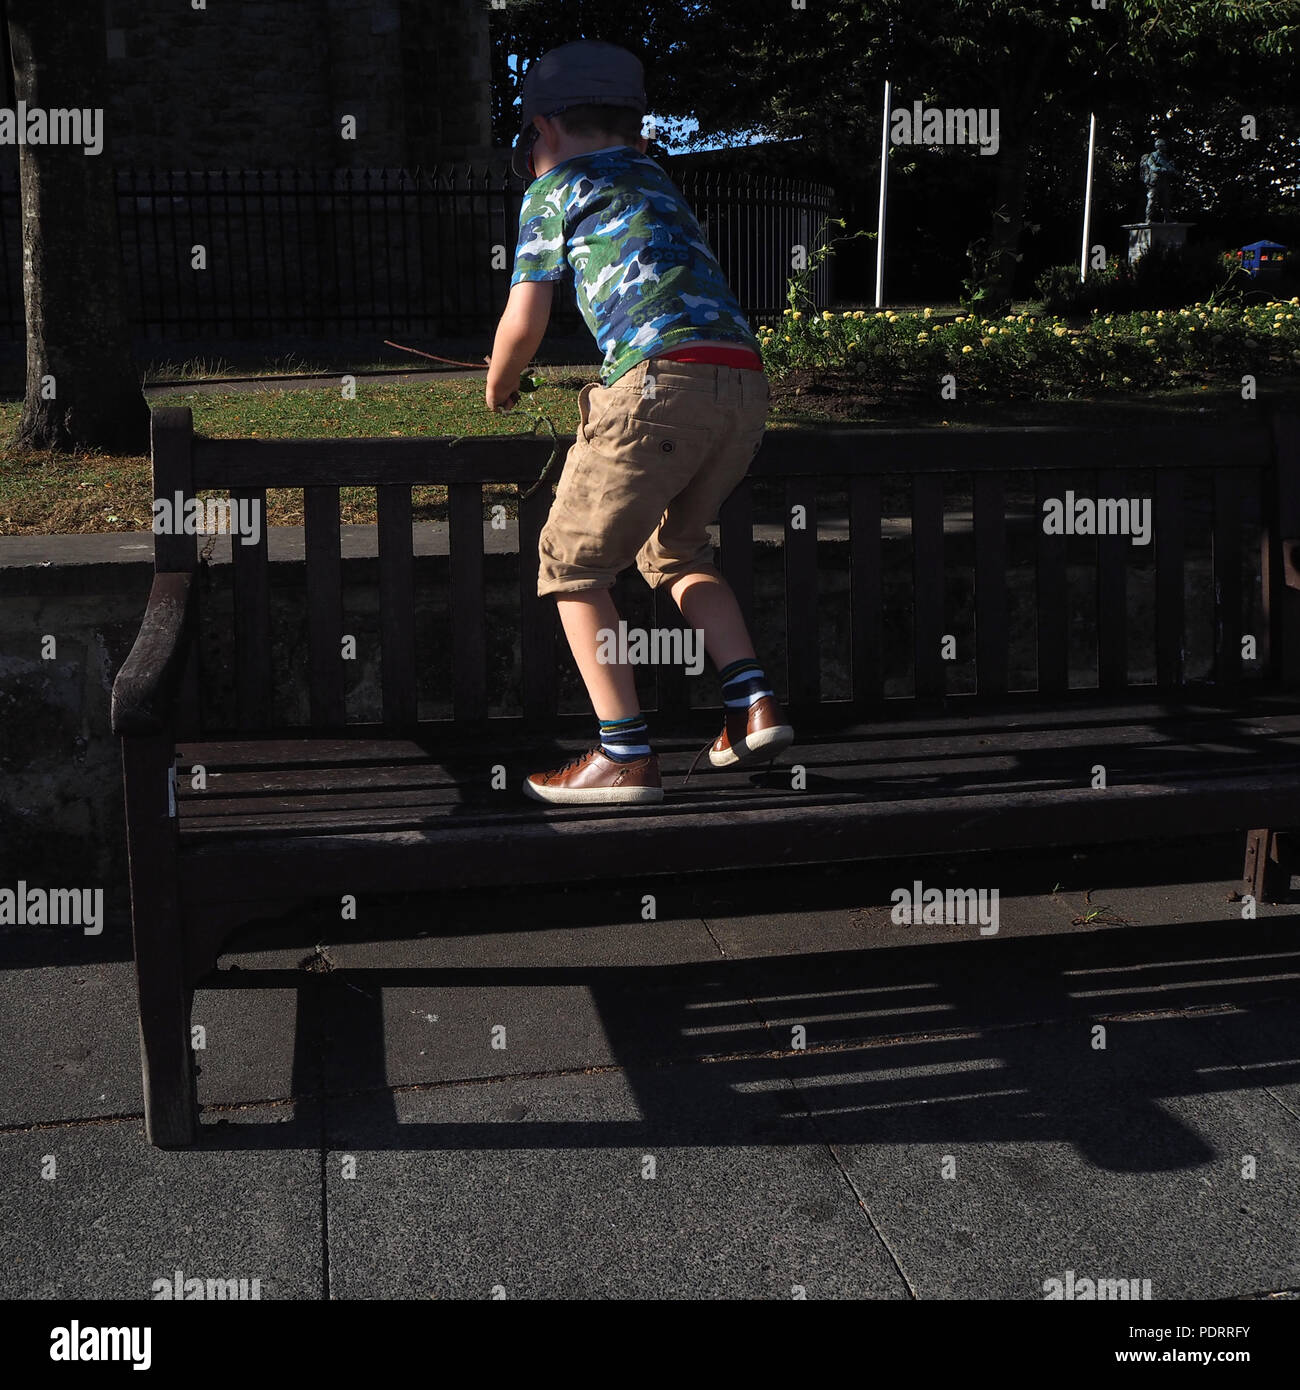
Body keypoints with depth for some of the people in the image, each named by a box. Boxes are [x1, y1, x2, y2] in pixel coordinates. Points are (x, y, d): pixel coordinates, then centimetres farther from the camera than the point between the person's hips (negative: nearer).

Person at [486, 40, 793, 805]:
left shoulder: (556, 188, 13)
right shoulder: (657, 181, 32)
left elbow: (524, 323, 10)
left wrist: (498, 389, 31)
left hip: (664, 381, -7)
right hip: (746, 379, 7)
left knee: (573, 564, 5)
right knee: (676, 549, 26)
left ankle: (626, 756, -2)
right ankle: (754, 705, 12)